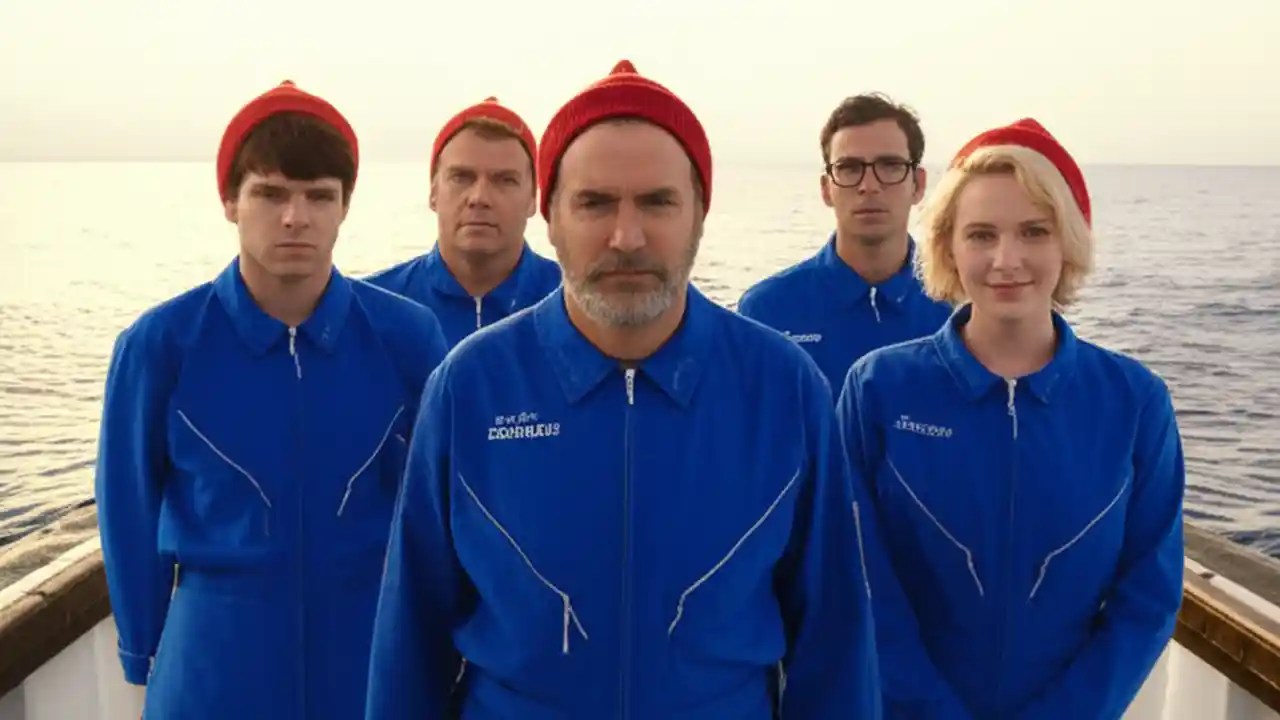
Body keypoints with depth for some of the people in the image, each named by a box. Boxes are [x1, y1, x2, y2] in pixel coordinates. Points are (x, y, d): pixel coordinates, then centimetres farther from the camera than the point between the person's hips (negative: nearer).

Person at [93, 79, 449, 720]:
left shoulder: (408, 335, -9)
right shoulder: (160, 344, -10)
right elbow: (130, 510, 1)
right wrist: (144, 655, 7)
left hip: (379, 654, 1)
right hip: (214, 665, 0)